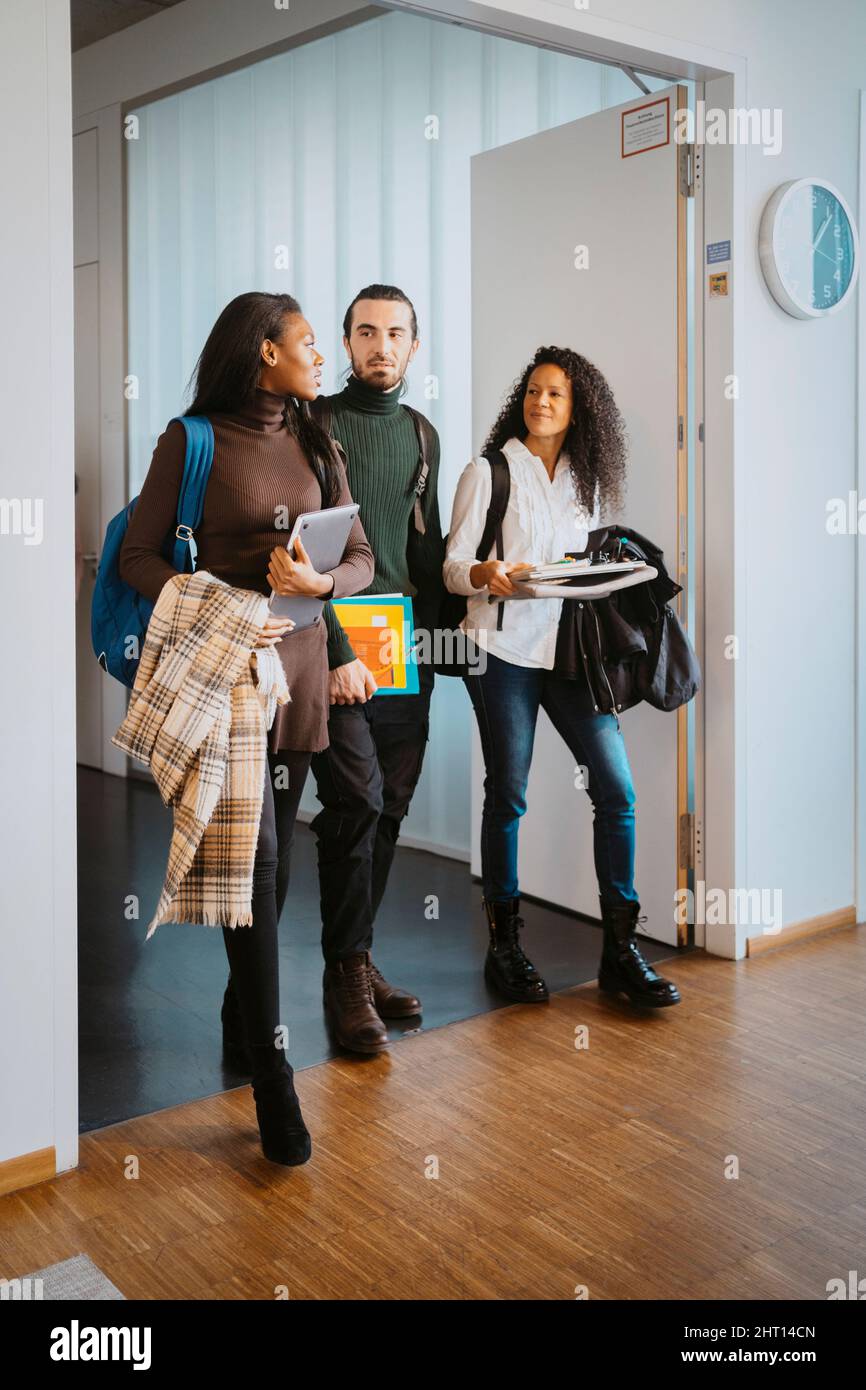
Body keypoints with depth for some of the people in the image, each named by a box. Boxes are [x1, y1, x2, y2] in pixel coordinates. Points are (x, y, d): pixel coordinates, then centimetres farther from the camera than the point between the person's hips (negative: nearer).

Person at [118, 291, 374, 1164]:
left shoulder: (317, 447, 16)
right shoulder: (192, 440, 0)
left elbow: (361, 559, 12)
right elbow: (139, 553, -4)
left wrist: (320, 581, -11)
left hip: (300, 666, 5)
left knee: (274, 862, 9)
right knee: (252, 862, -11)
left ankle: (247, 1008, 26)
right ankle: (273, 1080, -7)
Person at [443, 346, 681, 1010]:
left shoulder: (587, 481, 16)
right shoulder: (488, 472, 3)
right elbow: (453, 565, -1)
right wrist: (485, 574, -23)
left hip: (570, 648, 4)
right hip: (504, 649, -4)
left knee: (617, 786, -5)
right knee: (508, 794, 0)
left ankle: (621, 951, 4)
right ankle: (504, 947, 14)